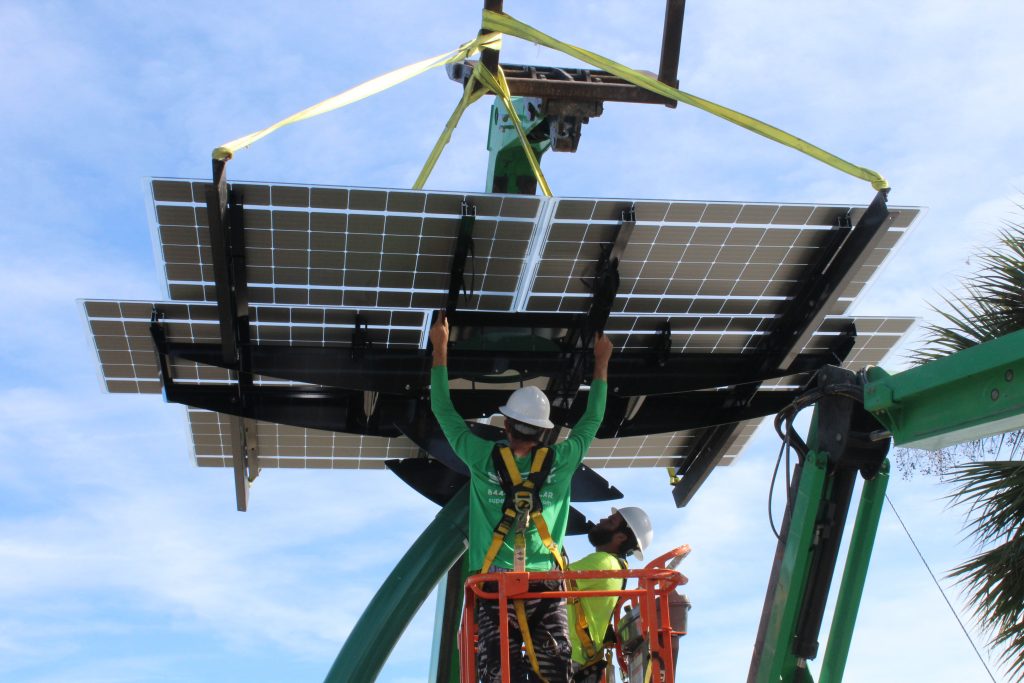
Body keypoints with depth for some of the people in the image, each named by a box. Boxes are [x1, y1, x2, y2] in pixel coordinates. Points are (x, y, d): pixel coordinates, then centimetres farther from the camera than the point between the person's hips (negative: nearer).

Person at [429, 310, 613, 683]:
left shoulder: (483, 459, -3)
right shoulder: (560, 462, -1)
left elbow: (443, 409, 9)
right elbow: (593, 418, 16)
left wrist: (440, 346, 18)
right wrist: (601, 360, 28)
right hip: (546, 586, 1)